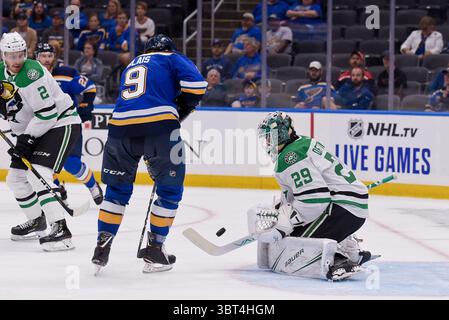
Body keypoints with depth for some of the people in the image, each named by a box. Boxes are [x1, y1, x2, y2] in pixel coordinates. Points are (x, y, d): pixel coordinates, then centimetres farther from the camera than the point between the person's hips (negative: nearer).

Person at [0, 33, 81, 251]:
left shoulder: (32, 73, -24)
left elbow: (47, 112, -25)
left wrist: (27, 139, -23)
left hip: (61, 124, -10)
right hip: (31, 130, 10)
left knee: (38, 175, -24)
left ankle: (60, 229, -29)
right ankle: (36, 222, 31)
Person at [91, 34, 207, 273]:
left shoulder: (131, 67, 34)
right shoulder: (172, 59, 18)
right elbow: (195, 84, -2)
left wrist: (150, 159, 36)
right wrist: (180, 112, 13)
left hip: (121, 125, 4)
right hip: (160, 124, -4)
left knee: (118, 189, 20)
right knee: (170, 190, 11)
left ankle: (102, 248, 16)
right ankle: (154, 251, 9)